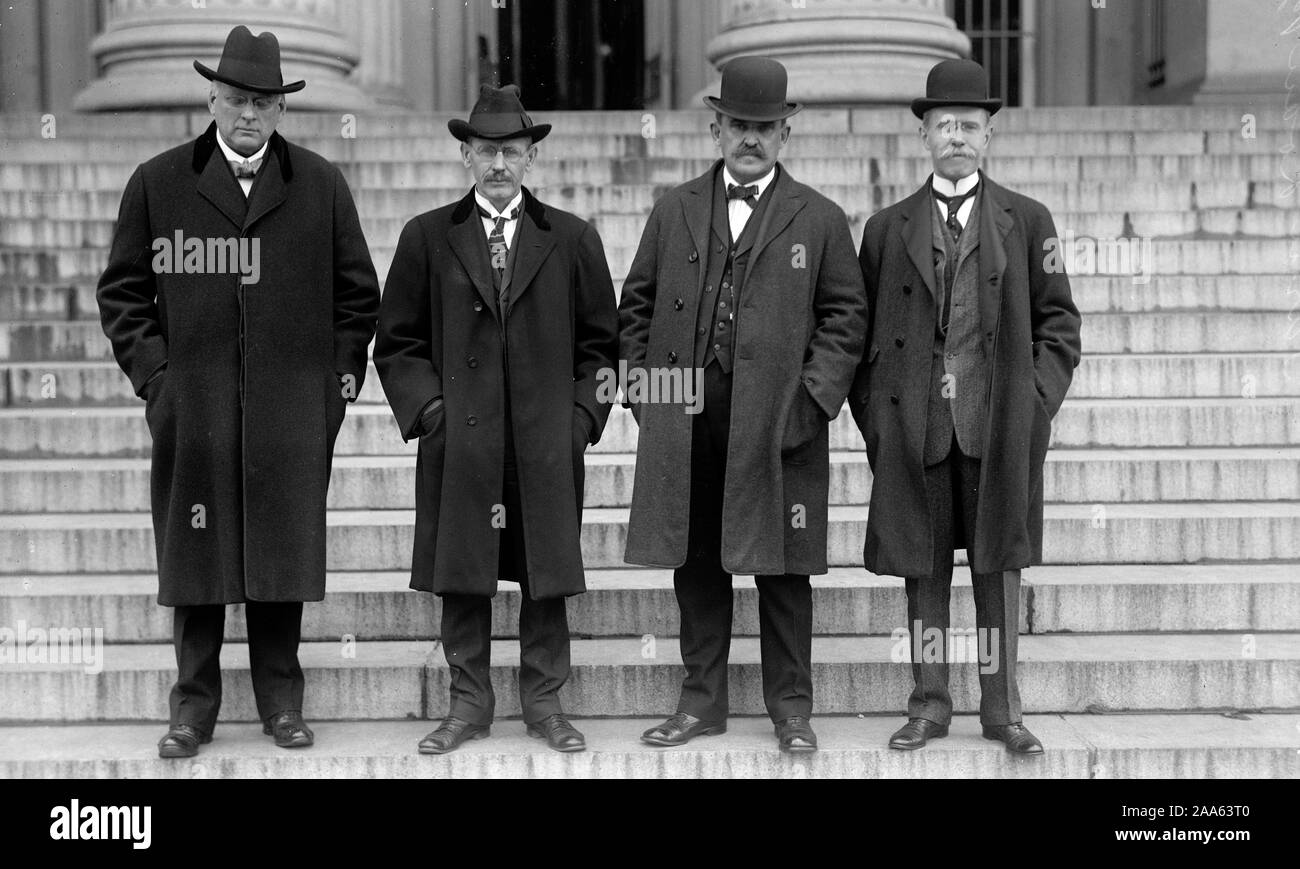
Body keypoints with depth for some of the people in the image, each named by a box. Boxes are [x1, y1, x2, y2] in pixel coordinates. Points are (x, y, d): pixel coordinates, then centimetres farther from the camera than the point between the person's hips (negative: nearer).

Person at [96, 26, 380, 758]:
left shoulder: (321, 185, 7)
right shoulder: (157, 184, 6)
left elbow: (358, 292, 11)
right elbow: (122, 290, 9)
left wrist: (342, 374, 4)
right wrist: (151, 370, -1)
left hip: (294, 413, 0)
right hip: (190, 407, 0)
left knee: (284, 555, 5)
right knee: (194, 557, 4)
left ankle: (281, 702, 17)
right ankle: (195, 705, 15)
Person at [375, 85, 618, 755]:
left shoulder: (573, 239, 8)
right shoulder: (426, 237, 7)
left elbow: (600, 341, 10)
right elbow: (397, 342, 8)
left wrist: (582, 414, -1)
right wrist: (427, 406, -4)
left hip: (548, 443, 0)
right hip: (458, 441, 0)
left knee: (547, 578, 5)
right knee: (460, 577, 4)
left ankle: (544, 704, 17)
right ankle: (468, 704, 16)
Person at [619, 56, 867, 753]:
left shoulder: (821, 219, 6)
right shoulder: (674, 210, 12)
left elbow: (845, 315, 4)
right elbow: (637, 305, 13)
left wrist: (814, 396, -7)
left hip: (780, 425, -2)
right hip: (684, 424, 2)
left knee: (782, 569, 4)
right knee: (695, 564, 8)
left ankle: (791, 708, 15)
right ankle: (701, 701, 20)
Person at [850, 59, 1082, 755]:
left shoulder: (1027, 221, 9)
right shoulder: (886, 228, 10)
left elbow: (1057, 320, 9)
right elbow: (865, 332, 11)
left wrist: (1039, 399, -3)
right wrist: (874, 417, 1)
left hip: (1000, 426, -1)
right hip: (914, 427, 1)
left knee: (998, 566, 3)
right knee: (922, 567, 4)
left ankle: (1001, 708, 11)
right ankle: (929, 704, 14)